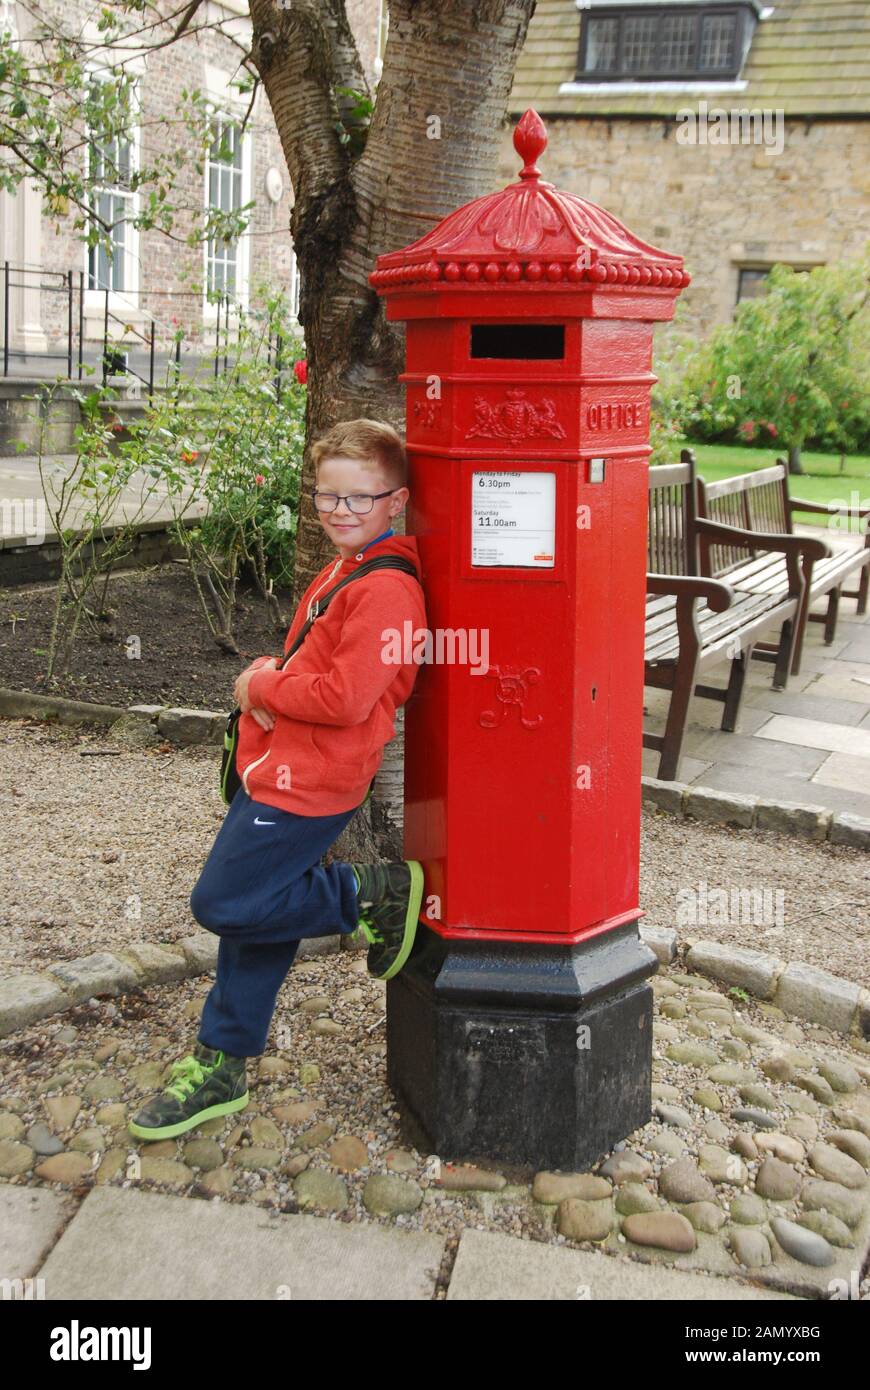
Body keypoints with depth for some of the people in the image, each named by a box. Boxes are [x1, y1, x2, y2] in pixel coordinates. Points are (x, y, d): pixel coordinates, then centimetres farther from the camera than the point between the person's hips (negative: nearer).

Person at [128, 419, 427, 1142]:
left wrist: (261, 685, -12)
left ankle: (370, 894, 6)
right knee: (252, 908, 15)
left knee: (223, 903, -6)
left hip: (307, 782, -10)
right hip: (279, 770, 10)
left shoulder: (385, 589, -19)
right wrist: (267, 679, 0)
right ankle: (220, 1069, 28)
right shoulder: (343, 571, 14)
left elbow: (345, 697, -26)